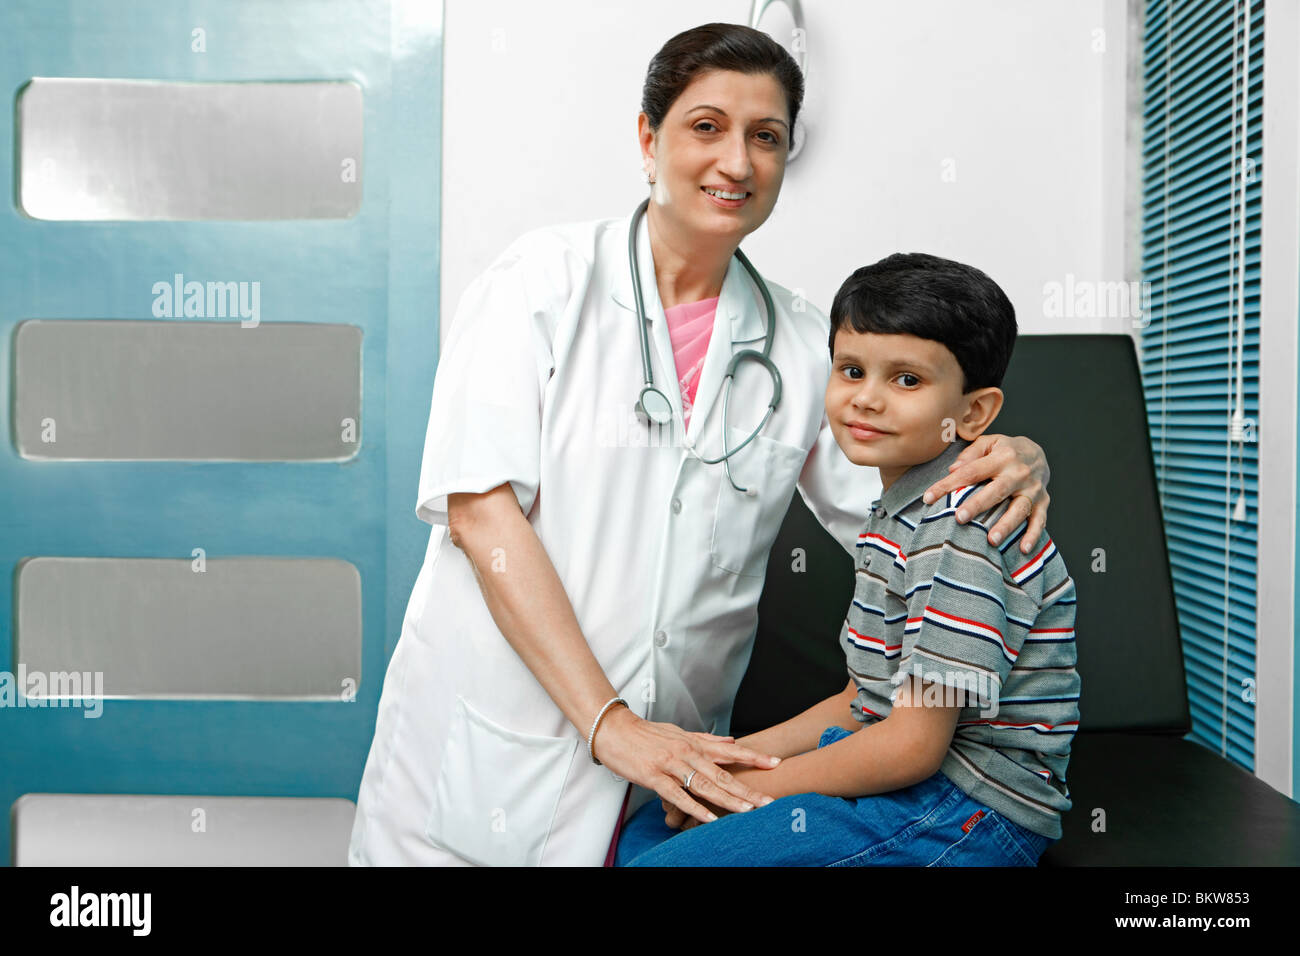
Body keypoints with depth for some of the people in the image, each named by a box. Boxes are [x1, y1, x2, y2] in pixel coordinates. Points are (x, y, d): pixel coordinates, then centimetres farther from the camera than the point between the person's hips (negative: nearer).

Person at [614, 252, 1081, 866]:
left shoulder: (962, 527, -20)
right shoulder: (900, 515, 12)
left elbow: (913, 745, -22)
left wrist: (754, 785, -12)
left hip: (967, 815, -10)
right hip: (907, 776, 10)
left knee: (664, 860, -18)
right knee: (645, 832, 10)